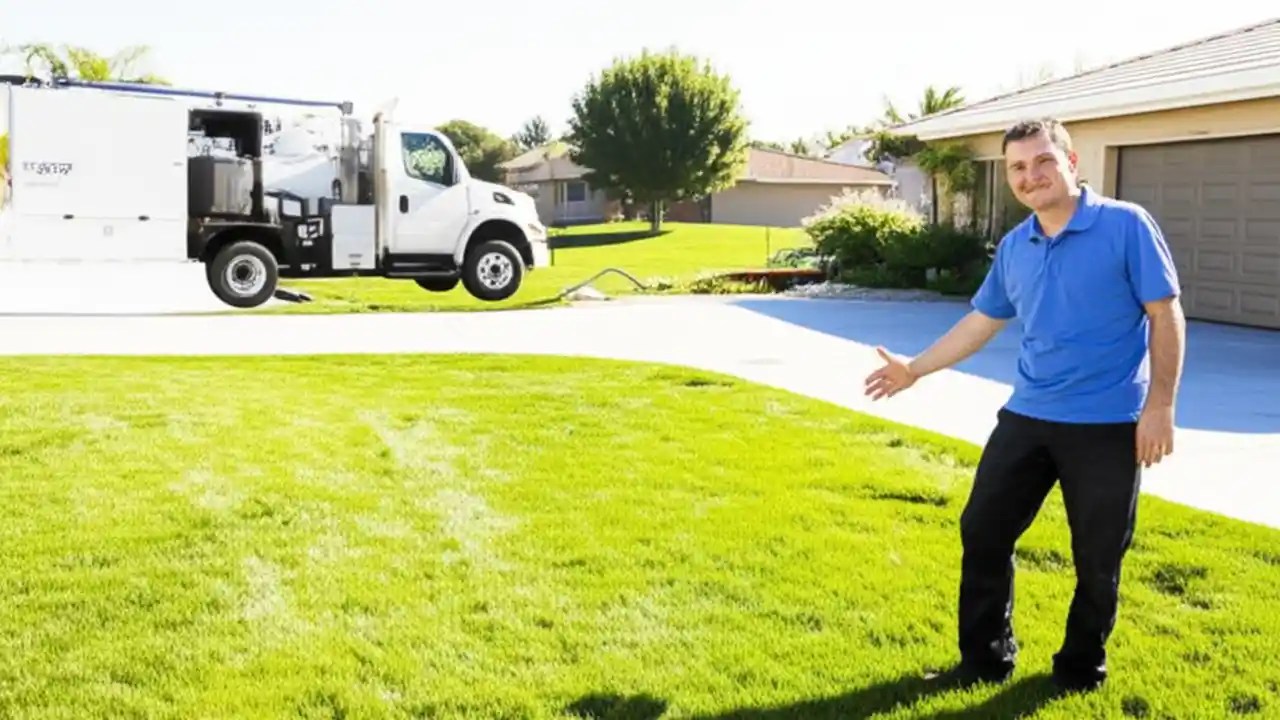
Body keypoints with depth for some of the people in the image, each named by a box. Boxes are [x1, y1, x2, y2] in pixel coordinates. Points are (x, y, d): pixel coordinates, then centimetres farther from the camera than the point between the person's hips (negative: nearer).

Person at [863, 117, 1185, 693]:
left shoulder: (1126, 225, -10)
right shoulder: (1013, 248, 7)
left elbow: (1166, 317, -9)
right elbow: (980, 323, 17)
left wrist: (1160, 405, -14)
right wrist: (914, 369, 17)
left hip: (1108, 425, -5)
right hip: (1027, 416, 5)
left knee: (1097, 559, 7)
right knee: (982, 532, 7)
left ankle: (1080, 671, 29)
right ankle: (985, 659, 24)